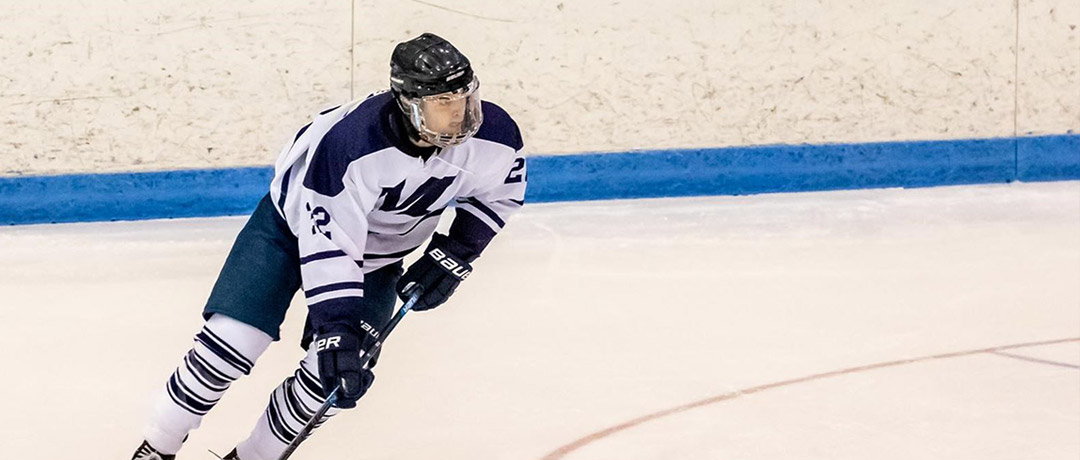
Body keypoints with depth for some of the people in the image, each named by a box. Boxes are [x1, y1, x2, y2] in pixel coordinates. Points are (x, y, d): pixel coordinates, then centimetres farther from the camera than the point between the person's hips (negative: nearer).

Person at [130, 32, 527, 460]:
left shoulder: (491, 134, -26)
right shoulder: (351, 142, -40)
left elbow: (501, 189, -1)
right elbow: (328, 244, -37)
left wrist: (455, 255, -9)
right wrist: (336, 332, -40)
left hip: (377, 256, 4)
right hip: (293, 224, -4)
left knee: (331, 378, -8)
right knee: (230, 344, -14)